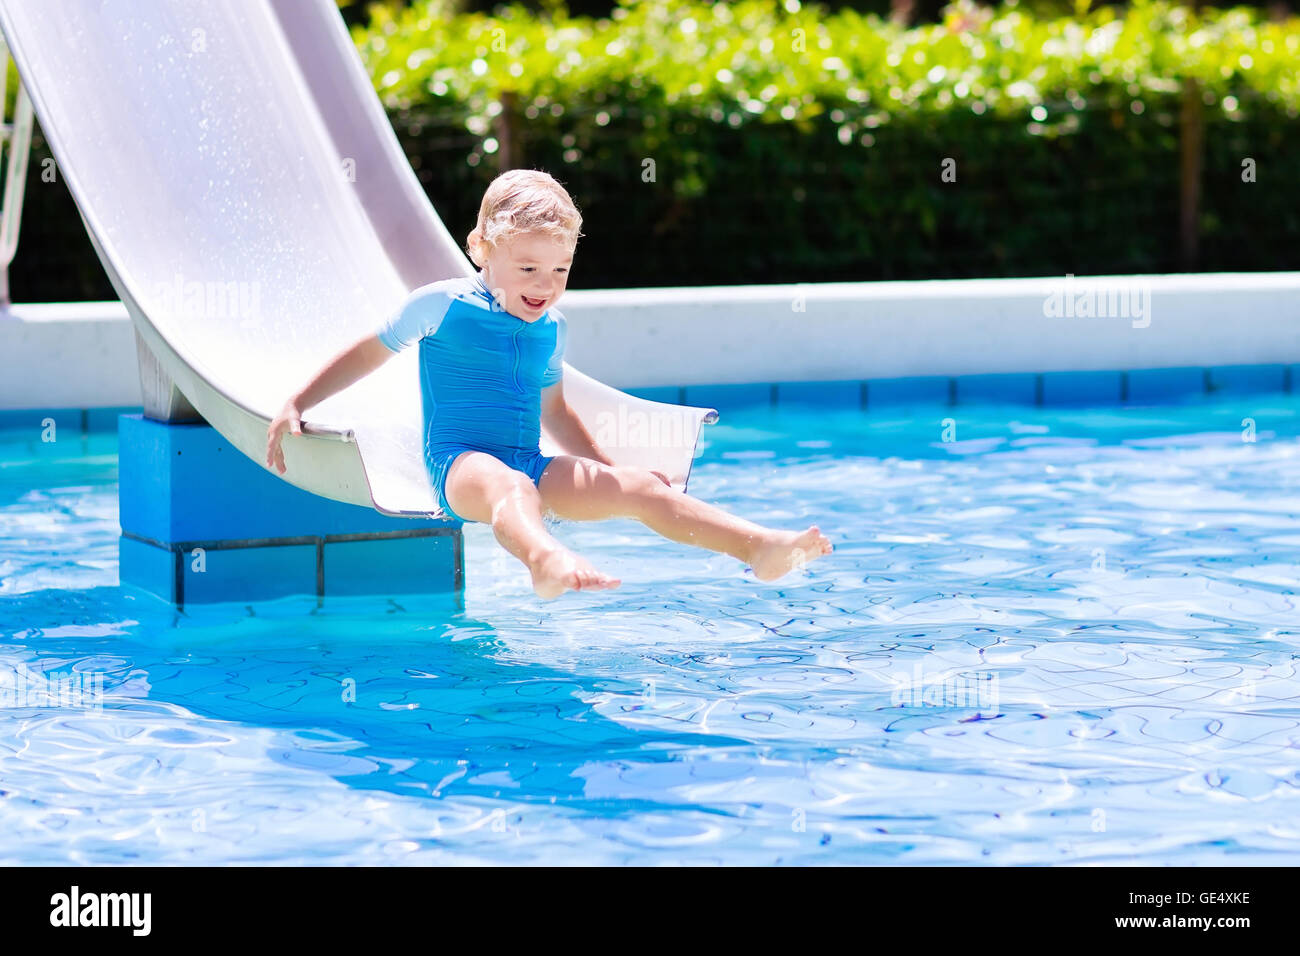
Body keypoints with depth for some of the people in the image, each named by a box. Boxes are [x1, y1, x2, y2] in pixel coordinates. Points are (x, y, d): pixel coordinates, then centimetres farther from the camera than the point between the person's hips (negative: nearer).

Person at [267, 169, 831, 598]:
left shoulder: (551, 328, 17)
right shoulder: (441, 305, 1)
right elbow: (369, 353, 11)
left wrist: (606, 467, 26)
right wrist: (295, 406, 5)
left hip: (532, 466, 6)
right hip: (460, 462, -6)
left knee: (637, 487, -14)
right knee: (510, 486, -42)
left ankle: (758, 546, -28)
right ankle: (545, 560, -77)